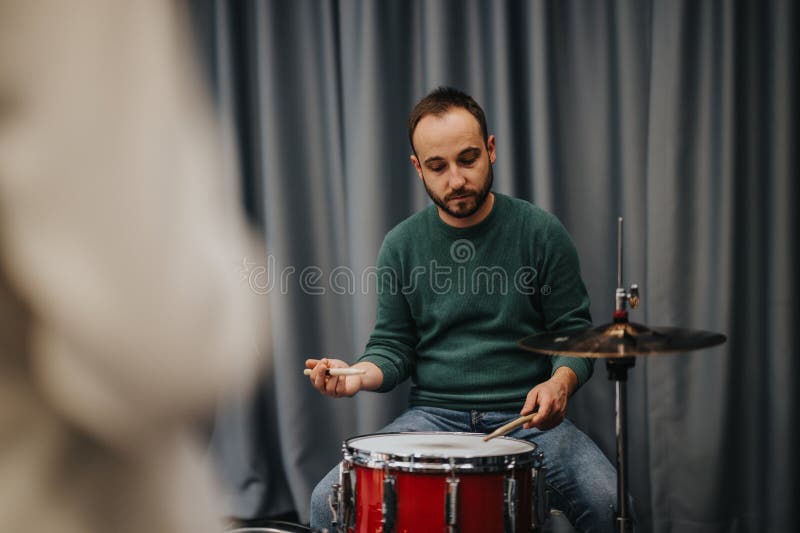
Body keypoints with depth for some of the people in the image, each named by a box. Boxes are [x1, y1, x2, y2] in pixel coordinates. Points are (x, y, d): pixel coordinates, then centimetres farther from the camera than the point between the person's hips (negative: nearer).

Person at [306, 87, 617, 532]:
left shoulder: (541, 233, -1)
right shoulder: (402, 245, 5)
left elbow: (575, 333, 2)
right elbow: (393, 345, 10)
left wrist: (561, 381, -20)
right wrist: (360, 375, -13)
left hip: (526, 417, -1)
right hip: (433, 417, 2)